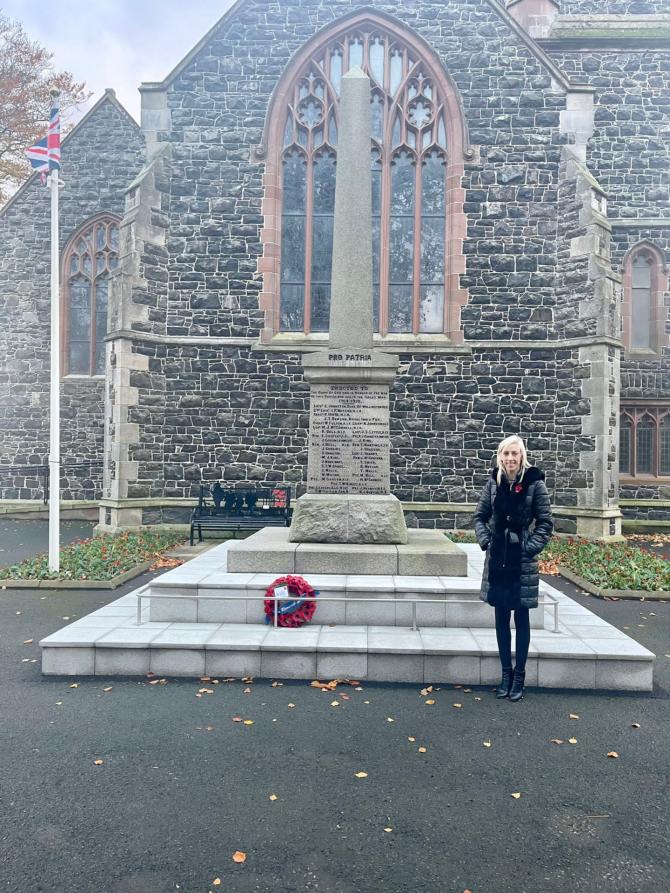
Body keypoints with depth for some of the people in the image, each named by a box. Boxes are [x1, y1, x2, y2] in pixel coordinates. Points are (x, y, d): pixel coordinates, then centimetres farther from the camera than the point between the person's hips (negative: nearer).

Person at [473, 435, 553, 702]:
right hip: (497, 560, 3)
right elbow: (480, 516, 11)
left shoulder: (534, 484, -7)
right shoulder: (493, 483, 2)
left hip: (522, 563, -3)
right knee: (501, 618, 10)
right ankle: (506, 672, 24)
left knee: (521, 619, 7)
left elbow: (546, 523, -3)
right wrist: (484, 540, -1)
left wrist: (531, 548, -11)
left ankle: (519, 675, 19)